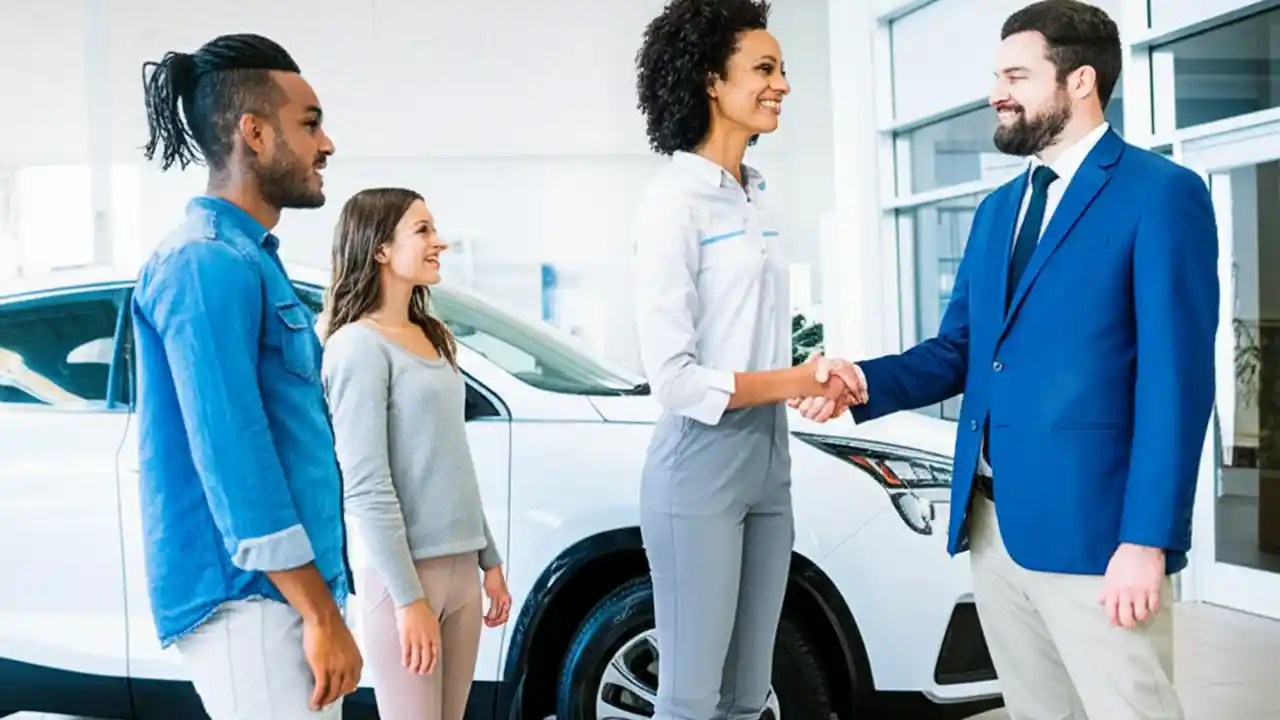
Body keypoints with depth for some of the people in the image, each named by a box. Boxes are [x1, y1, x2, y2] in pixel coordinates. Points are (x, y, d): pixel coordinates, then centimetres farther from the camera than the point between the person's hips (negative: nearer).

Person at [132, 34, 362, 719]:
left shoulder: (247, 258, 16)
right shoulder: (207, 263, -15)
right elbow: (230, 453, -22)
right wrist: (321, 615, -20)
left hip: (281, 586, 10)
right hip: (250, 598, -10)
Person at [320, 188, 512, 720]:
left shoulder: (433, 339, 12)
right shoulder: (359, 344, -12)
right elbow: (366, 487, -17)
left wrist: (489, 560, 16)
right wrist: (407, 596, -19)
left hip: (460, 566, 7)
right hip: (403, 572, -7)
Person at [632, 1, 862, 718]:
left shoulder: (758, 198, 11)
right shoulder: (676, 203, -13)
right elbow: (672, 377, -17)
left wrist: (818, 380, -4)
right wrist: (794, 382, -12)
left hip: (769, 458, 8)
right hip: (700, 464, -8)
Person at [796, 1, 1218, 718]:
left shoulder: (1161, 194, -7)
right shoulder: (998, 209, 17)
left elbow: (1178, 379, -13)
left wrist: (1146, 540, -18)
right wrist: (865, 381, -5)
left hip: (1091, 526, -7)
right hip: (992, 521, 7)